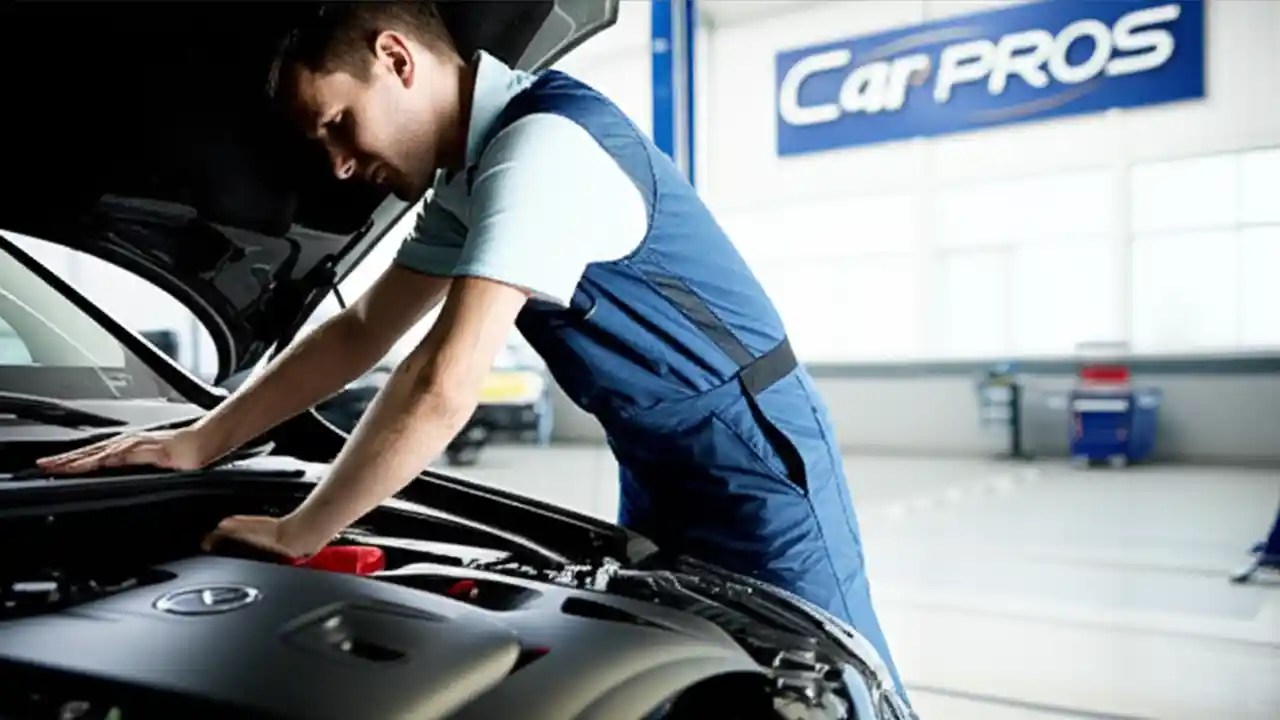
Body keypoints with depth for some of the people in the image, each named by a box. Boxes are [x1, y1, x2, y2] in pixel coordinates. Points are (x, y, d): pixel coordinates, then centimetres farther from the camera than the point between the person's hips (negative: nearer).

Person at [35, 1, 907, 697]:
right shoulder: (470, 176, 7)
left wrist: (295, 535, -17)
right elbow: (360, 332, 13)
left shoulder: (543, 143, -25)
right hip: (657, 468, 9)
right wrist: (203, 441, 9)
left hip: (752, 459, -9)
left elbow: (442, 391, -30)